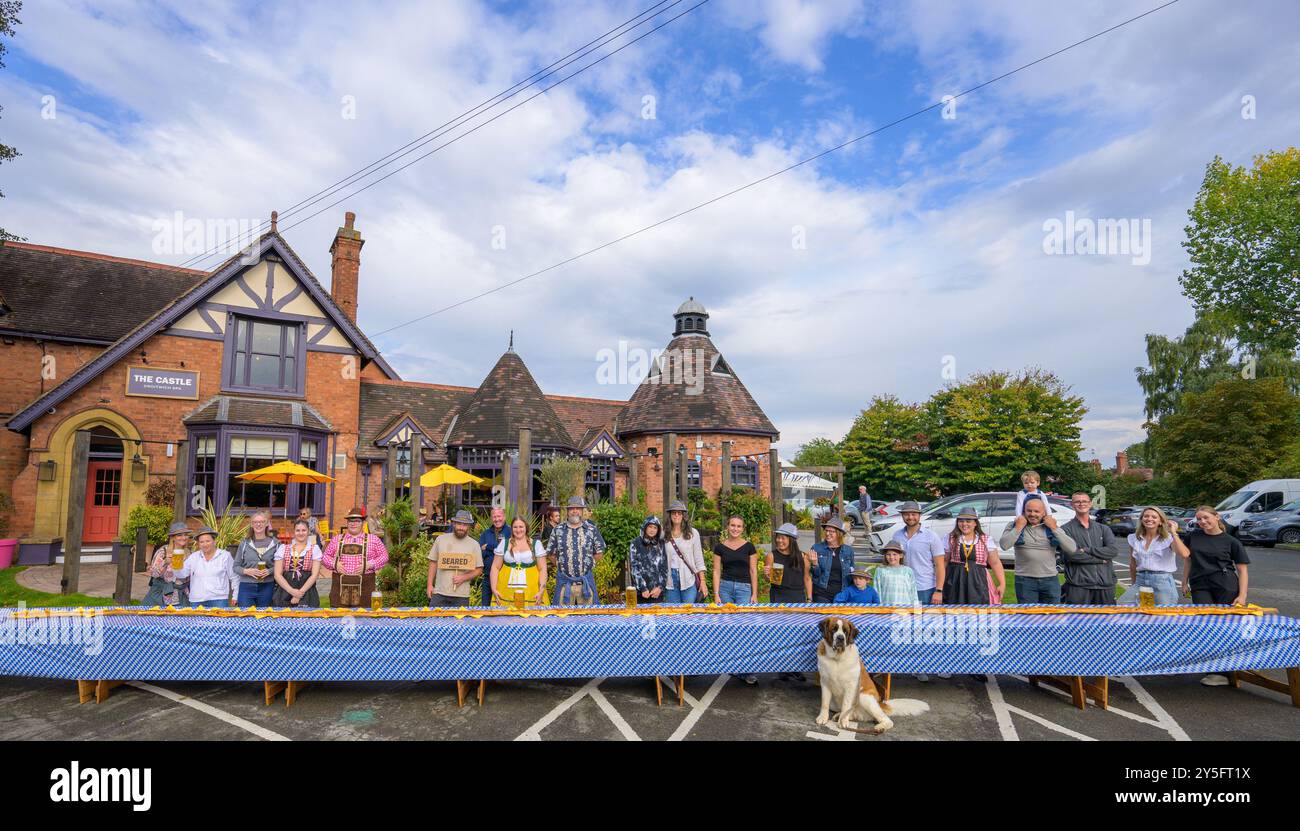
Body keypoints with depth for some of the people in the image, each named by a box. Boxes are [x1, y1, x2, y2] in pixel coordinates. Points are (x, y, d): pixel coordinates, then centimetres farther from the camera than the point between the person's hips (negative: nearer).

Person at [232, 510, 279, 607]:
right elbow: (236, 567, 8)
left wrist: (269, 571, -14)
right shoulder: (244, 543, 6)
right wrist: (246, 571, -11)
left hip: (267, 587, 0)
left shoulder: (275, 543, 2)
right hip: (246, 587, 0)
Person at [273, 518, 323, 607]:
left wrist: (301, 592, -11)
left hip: (307, 594, -1)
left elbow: (315, 574, -1)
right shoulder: (283, 548, 9)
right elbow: (278, 574, 2)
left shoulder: (314, 549, 6)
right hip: (284, 593, 1)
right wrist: (292, 591, -10)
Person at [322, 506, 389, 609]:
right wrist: (334, 564, -4)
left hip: (364, 585, -1)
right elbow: (325, 556, 16)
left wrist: (368, 565, -7)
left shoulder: (373, 539, 8)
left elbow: (384, 556, 7)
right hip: (340, 584, 2)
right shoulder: (337, 539, 15)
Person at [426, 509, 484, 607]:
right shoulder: (441, 539, 5)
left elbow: (479, 570, 3)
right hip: (439, 593, 1)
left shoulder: (474, 544, 2)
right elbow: (433, 562, 10)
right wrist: (429, 584, 4)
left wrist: (463, 578, -12)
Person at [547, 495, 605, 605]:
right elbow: (551, 554, 11)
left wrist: (589, 565, 6)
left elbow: (599, 552, 10)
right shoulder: (558, 530, 4)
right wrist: (561, 566, 6)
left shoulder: (591, 529, 3)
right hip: (564, 581, 0)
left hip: (586, 581, 0)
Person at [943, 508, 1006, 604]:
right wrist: (940, 585, 1)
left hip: (979, 583, 0)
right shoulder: (950, 539, 6)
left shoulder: (986, 540, 7)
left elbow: (995, 563, 6)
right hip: (955, 584, 0)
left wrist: (1002, 584, -3)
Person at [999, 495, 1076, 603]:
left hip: (1050, 580, 2)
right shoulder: (1015, 526, 1)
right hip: (1025, 580, -2)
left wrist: (1054, 528, -7)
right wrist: (1018, 527, -12)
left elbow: (1072, 549, -5)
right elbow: (1004, 545, -17)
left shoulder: (1052, 527, 7)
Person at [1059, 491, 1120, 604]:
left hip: (1105, 586, 4)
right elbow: (1071, 554, -13)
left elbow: (1114, 550, -2)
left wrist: (1086, 550, -10)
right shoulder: (1066, 529, 1)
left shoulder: (1103, 529, 15)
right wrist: (1101, 559, -6)